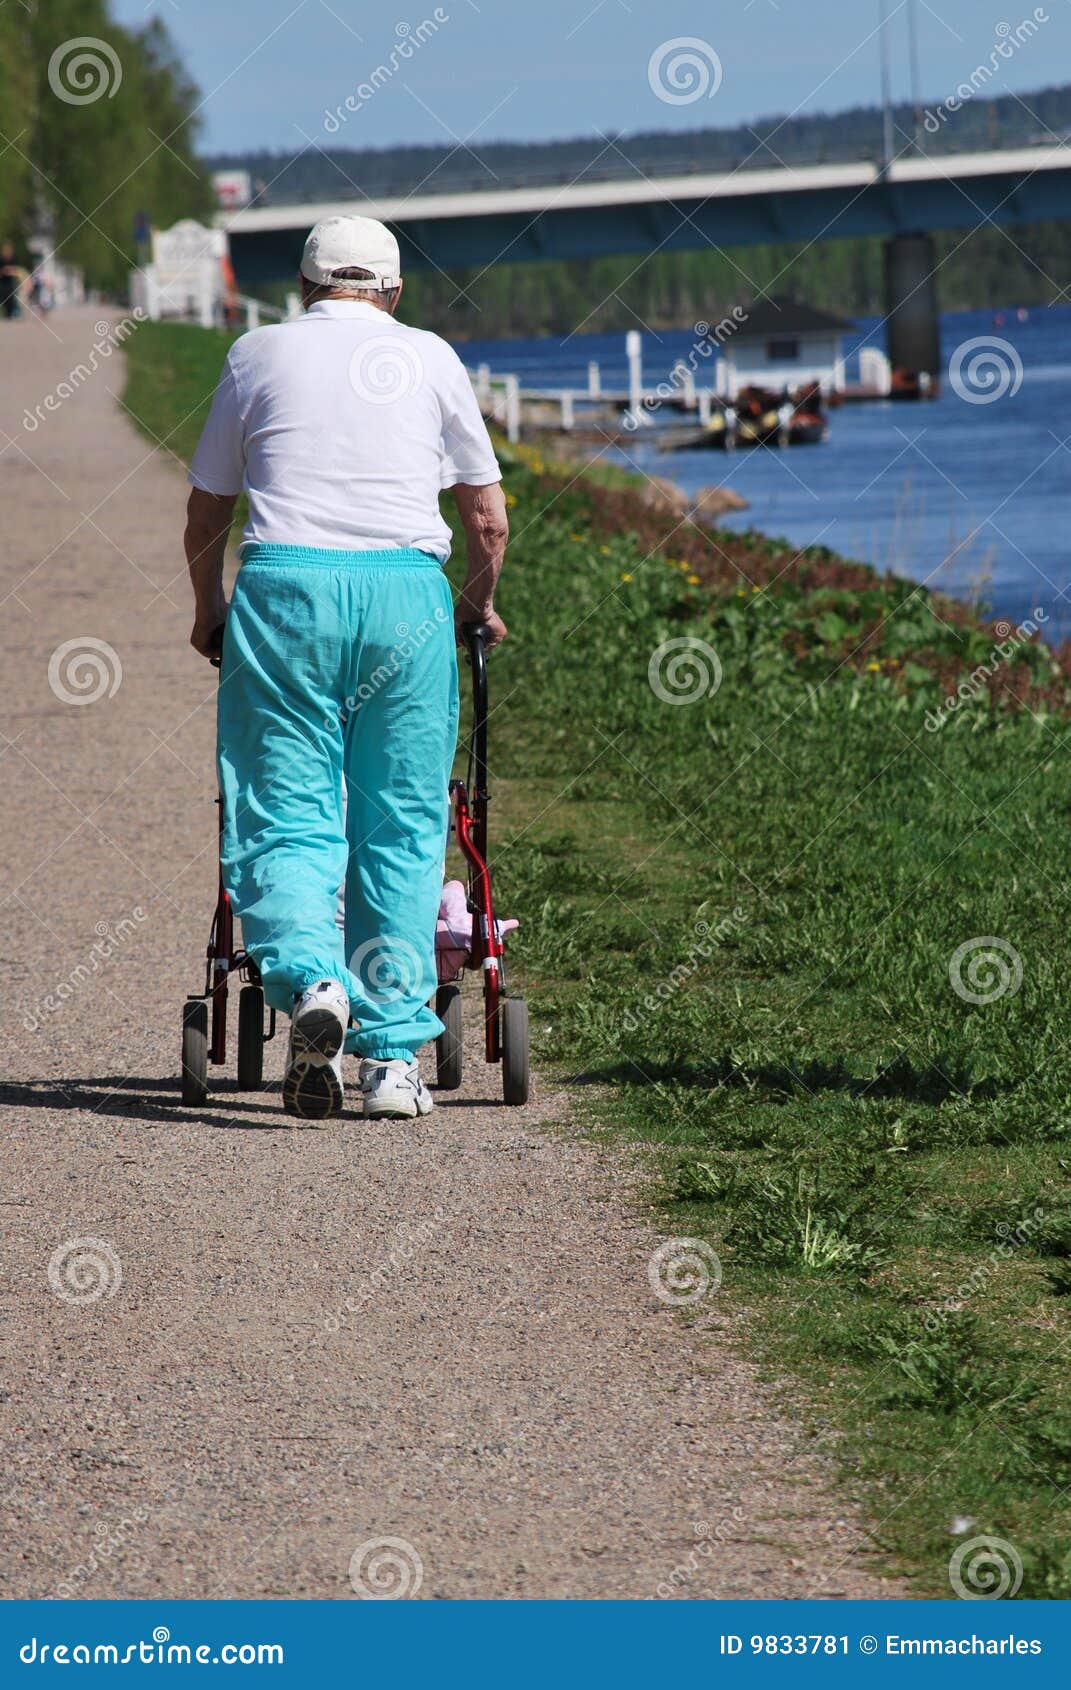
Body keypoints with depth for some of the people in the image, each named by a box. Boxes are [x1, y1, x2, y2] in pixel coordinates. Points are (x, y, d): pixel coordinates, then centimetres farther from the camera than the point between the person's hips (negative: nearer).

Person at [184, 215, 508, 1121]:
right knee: (403, 826, 6)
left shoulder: (259, 352, 14)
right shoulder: (431, 357, 15)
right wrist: (481, 601, 37)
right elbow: (488, 516, 18)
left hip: (284, 582, 0)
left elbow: (206, 514, 18)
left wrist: (209, 612, 35)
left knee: (284, 814, 1)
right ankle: (394, 1054, 4)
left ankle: (309, 977, -25)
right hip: (407, 589, 0)